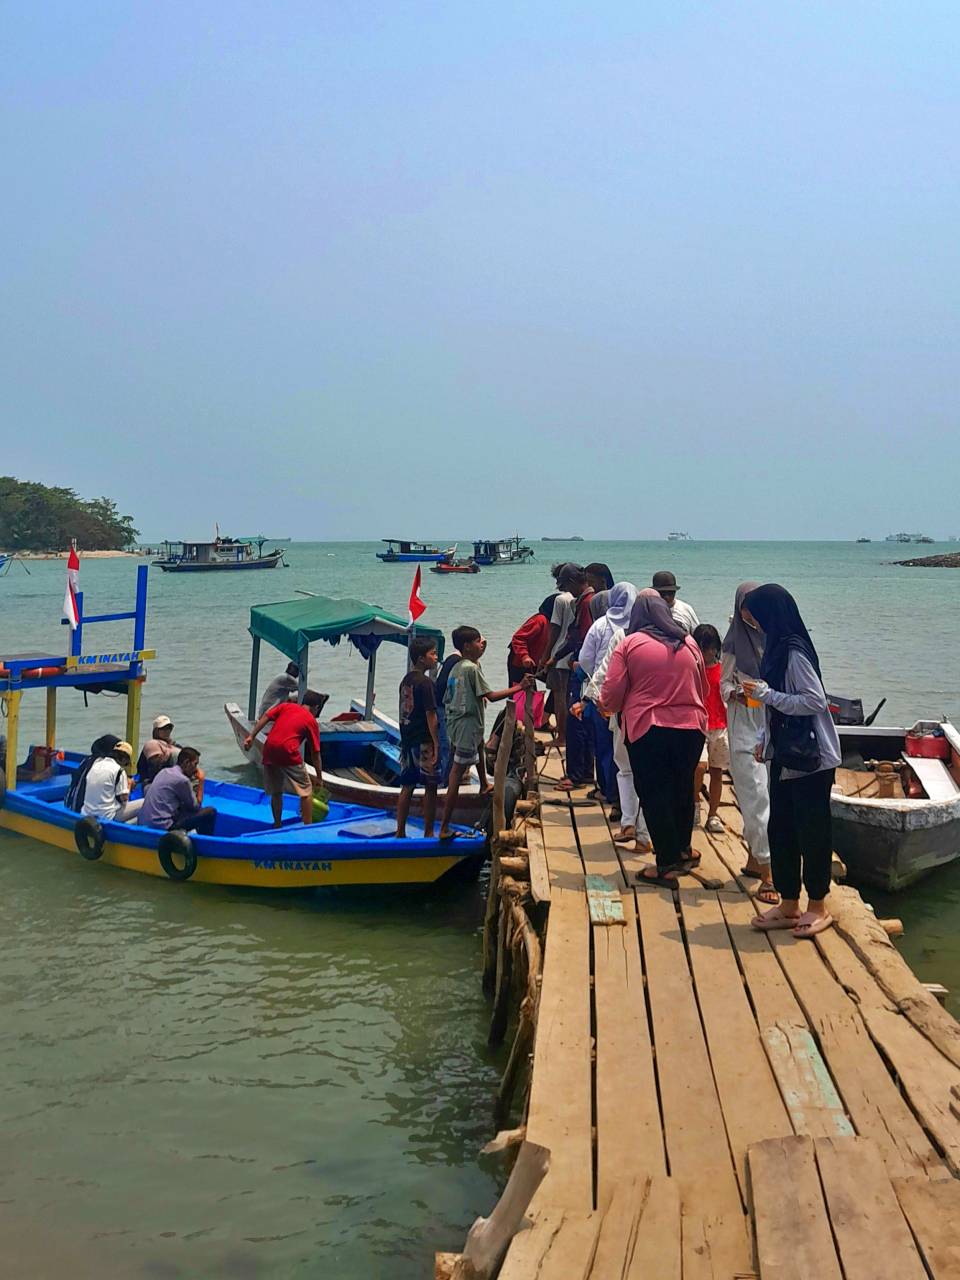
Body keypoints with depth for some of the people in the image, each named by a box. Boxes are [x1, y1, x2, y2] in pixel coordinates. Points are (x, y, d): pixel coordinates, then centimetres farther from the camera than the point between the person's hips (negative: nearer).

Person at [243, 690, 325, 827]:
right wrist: (319, 776, 18)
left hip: (269, 751, 4)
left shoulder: (286, 706, 21)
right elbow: (315, 753, 12)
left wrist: (251, 736, 4)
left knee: (276, 792, 19)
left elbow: (265, 717, 6)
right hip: (288, 754, -4)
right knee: (306, 790, 9)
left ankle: (277, 826, 27)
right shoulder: (311, 721, 11)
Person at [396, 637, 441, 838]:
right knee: (430, 787, 2)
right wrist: (436, 743, -14)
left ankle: (400, 832, 12)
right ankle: (428, 833, 7)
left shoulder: (405, 680, 11)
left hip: (407, 740, 8)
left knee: (407, 787, 10)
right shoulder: (425, 683, -14)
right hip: (424, 742, -8)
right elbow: (430, 715, -17)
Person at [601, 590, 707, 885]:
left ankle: (667, 864, 3)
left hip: (647, 728, -4)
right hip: (691, 727, 4)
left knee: (654, 795, 3)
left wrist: (605, 705, 15)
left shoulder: (629, 644, -5)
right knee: (683, 790, 18)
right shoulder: (689, 644, 8)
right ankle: (682, 852, 32)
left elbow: (612, 694, -6)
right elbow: (703, 689, 19)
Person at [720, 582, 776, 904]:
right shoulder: (734, 643, -1)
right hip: (746, 727, -4)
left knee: (769, 794, 11)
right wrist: (741, 695, -19)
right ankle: (767, 876, -9)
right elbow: (725, 685, 1)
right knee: (757, 796, -8)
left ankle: (753, 859, 27)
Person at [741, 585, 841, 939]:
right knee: (780, 829, 12)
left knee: (811, 830, 2)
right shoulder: (778, 647, 10)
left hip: (810, 757, -9)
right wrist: (765, 739, 11)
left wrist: (766, 694, -18)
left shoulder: (794, 652, -18)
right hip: (786, 755, 9)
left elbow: (815, 701, -22)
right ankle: (789, 905, 22)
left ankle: (818, 907, 15)